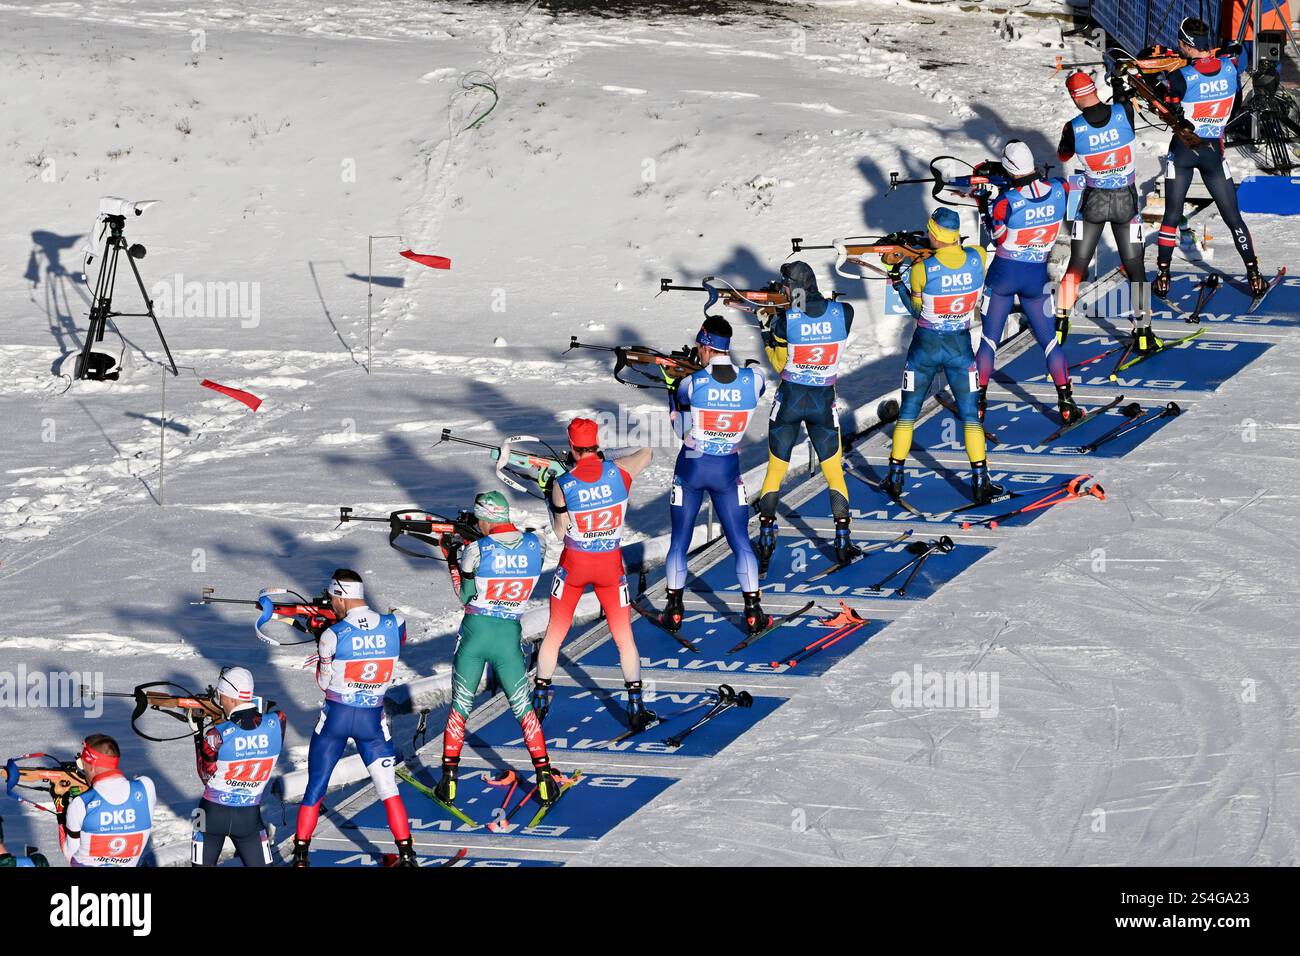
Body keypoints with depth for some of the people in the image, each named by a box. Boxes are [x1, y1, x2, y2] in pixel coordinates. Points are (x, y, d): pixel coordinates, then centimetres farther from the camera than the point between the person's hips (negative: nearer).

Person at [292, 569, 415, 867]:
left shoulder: (333, 635, -16)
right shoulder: (396, 625, -9)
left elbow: (324, 683, -5)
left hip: (335, 717, -2)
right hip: (373, 719, 2)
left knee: (316, 788, 12)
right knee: (388, 788, 11)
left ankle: (301, 856, 17)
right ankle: (406, 855, 8)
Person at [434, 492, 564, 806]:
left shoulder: (477, 550, -13)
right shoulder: (535, 544, -5)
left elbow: (464, 597, -5)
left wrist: (454, 561, 7)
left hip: (475, 631, -2)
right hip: (510, 637, 2)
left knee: (460, 707, 11)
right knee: (523, 709, 14)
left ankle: (449, 780, 10)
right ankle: (545, 778, 9)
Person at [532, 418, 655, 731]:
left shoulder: (562, 485, -17)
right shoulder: (620, 471, -13)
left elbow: (561, 533, -7)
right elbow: (645, 453, 9)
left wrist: (550, 501, 7)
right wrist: (605, 454, 10)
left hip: (574, 564, -1)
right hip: (610, 564, 1)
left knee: (554, 633, 15)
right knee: (624, 636, 11)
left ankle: (539, 701, 22)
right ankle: (636, 707, 11)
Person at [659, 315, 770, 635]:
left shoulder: (691, 384, -17)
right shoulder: (754, 381, -13)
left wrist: (673, 383, 16)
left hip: (691, 468, -1)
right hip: (728, 472, 1)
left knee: (679, 541, 12)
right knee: (741, 542, 10)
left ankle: (674, 610, 14)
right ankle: (753, 611, 8)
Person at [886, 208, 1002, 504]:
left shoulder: (922, 269, -20)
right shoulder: (977, 258, -14)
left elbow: (917, 310, -6)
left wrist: (898, 283, 6)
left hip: (925, 346, -1)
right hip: (960, 346, 2)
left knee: (908, 412, 15)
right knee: (970, 414, 11)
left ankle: (895, 477, 20)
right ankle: (980, 481, 8)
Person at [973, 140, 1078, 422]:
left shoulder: (1006, 202, -23)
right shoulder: (1058, 190, -13)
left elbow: (996, 234, -7)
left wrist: (983, 202, 2)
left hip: (1003, 275, -3)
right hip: (1037, 279, 3)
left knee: (987, 338, 11)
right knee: (1049, 340, 13)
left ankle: (978, 401, 12)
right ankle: (1066, 402, 9)